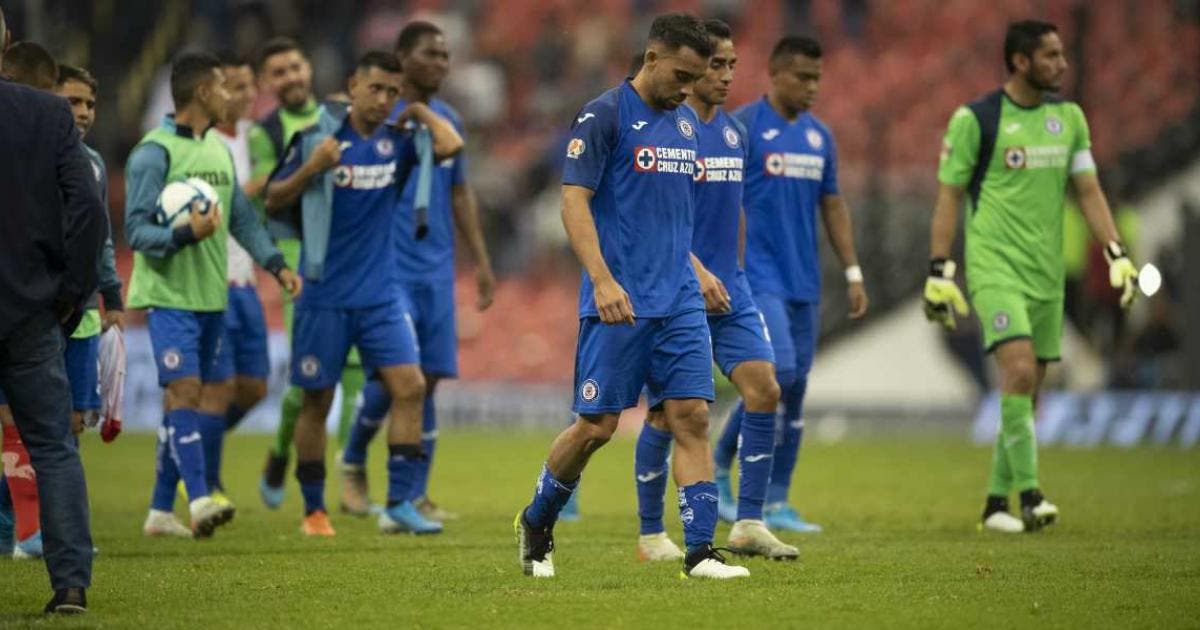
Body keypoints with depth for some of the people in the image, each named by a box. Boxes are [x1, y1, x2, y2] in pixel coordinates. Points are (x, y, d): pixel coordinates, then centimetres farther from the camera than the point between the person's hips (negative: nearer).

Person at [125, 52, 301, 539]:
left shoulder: (219, 150, 14)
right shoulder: (155, 152, -11)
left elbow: (243, 219, 19)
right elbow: (136, 230, -14)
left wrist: (276, 264, 6)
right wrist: (186, 234, -30)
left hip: (211, 297, 8)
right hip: (168, 294, -8)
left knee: (190, 399, 9)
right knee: (185, 392, -16)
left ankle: (161, 510, 15)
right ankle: (199, 501, -23)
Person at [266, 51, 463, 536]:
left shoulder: (397, 142, 3)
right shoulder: (317, 137, -4)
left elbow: (450, 144, -14)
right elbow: (272, 200, -1)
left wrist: (419, 111, 0)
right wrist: (311, 168, -17)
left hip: (381, 292, 3)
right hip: (325, 294, -3)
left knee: (409, 386, -11)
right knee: (317, 401, 4)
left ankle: (398, 505, -8)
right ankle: (313, 510, 16)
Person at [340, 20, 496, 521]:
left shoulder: (449, 122, 12)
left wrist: (481, 259, 16)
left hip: (437, 269, 5)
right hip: (389, 268, -5)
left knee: (428, 379, 1)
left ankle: (415, 495, 5)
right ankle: (353, 463, 18)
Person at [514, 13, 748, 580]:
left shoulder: (684, 124, 14)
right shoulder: (603, 116, -8)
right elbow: (574, 201, -14)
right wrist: (602, 279, -23)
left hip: (679, 300, 6)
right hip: (618, 302, -6)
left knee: (692, 416, -4)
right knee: (596, 425, -1)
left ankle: (700, 552, -5)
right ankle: (536, 524, 22)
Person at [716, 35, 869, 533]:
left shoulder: (819, 135, 13)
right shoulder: (742, 128, -7)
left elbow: (833, 206, 18)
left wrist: (853, 273, 13)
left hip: (804, 282, 7)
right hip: (759, 280, -7)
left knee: (794, 390, 5)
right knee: (777, 371, -20)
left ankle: (776, 505, 11)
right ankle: (720, 465, -2)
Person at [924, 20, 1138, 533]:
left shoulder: (1068, 118, 10)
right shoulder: (975, 119, -6)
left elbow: (1088, 191, 13)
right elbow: (948, 197, -3)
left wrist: (1117, 255, 2)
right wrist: (939, 273, -8)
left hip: (1047, 274, 6)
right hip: (995, 268, -6)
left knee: (1027, 391, 7)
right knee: (1019, 371, -21)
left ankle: (996, 503, 16)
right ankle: (1029, 495, -20)